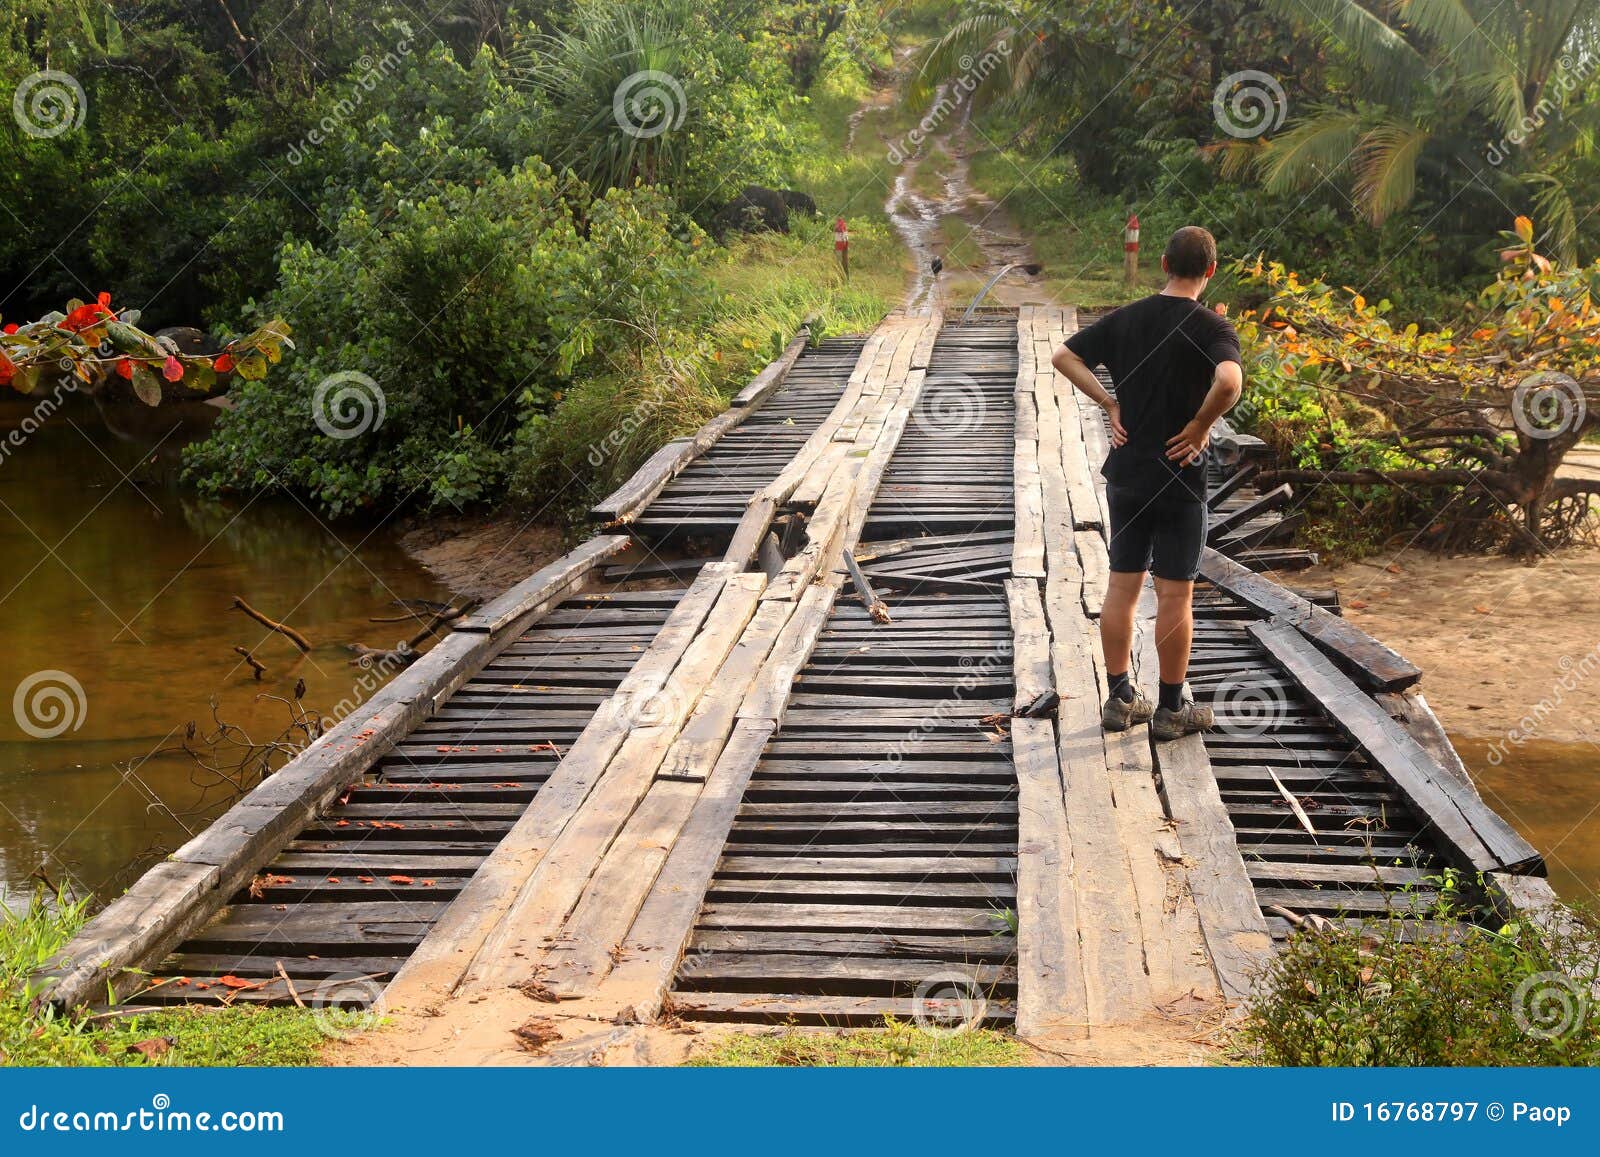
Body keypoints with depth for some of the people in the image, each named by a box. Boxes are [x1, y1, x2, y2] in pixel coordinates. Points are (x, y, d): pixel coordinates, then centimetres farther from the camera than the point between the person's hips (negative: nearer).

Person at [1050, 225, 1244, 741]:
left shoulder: (1125, 318, 2)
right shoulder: (1212, 327, -12)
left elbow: (1064, 357, 3)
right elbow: (1229, 381, -31)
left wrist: (1111, 404, 4)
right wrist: (1201, 425, -15)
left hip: (1125, 474, 5)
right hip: (1179, 479, -5)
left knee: (1122, 586, 12)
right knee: (1174, 595, 4)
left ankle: (1120, 699, 20)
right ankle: (1171, 709, 13)